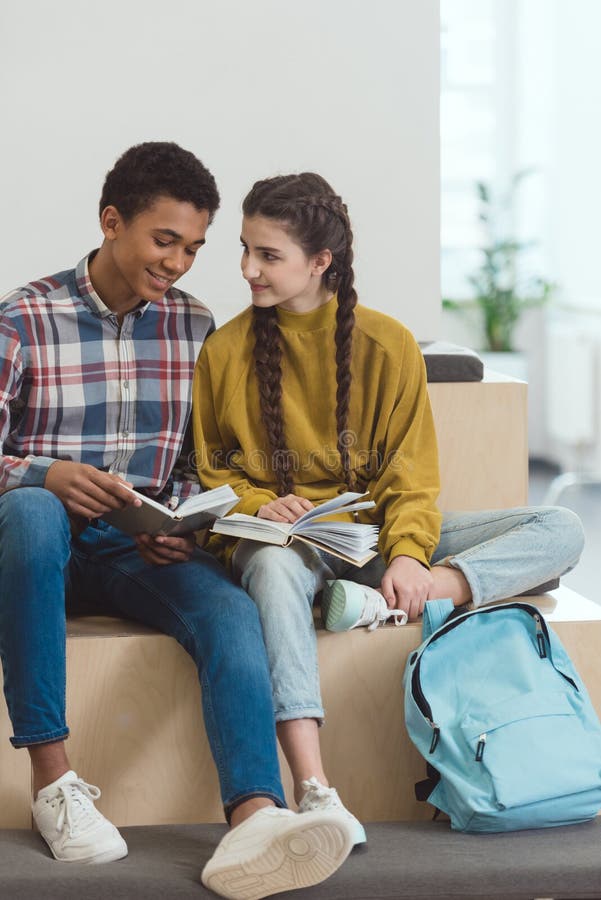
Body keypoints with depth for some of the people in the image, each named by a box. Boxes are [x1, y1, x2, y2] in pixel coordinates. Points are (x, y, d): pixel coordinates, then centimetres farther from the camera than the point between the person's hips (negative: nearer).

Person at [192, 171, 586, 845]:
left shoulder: (387, 345, 3)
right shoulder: (226, 352, 4)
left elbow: (411, 479, 0)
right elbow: (210, 475, 8)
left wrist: (407, 554, -19)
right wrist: (256, 505, -14)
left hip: (375, 534, 2)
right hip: (281, 535, -2)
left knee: (560, 530, -16)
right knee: (275, 565, -42)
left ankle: (398, 598, -34)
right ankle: (312, 790, -51)